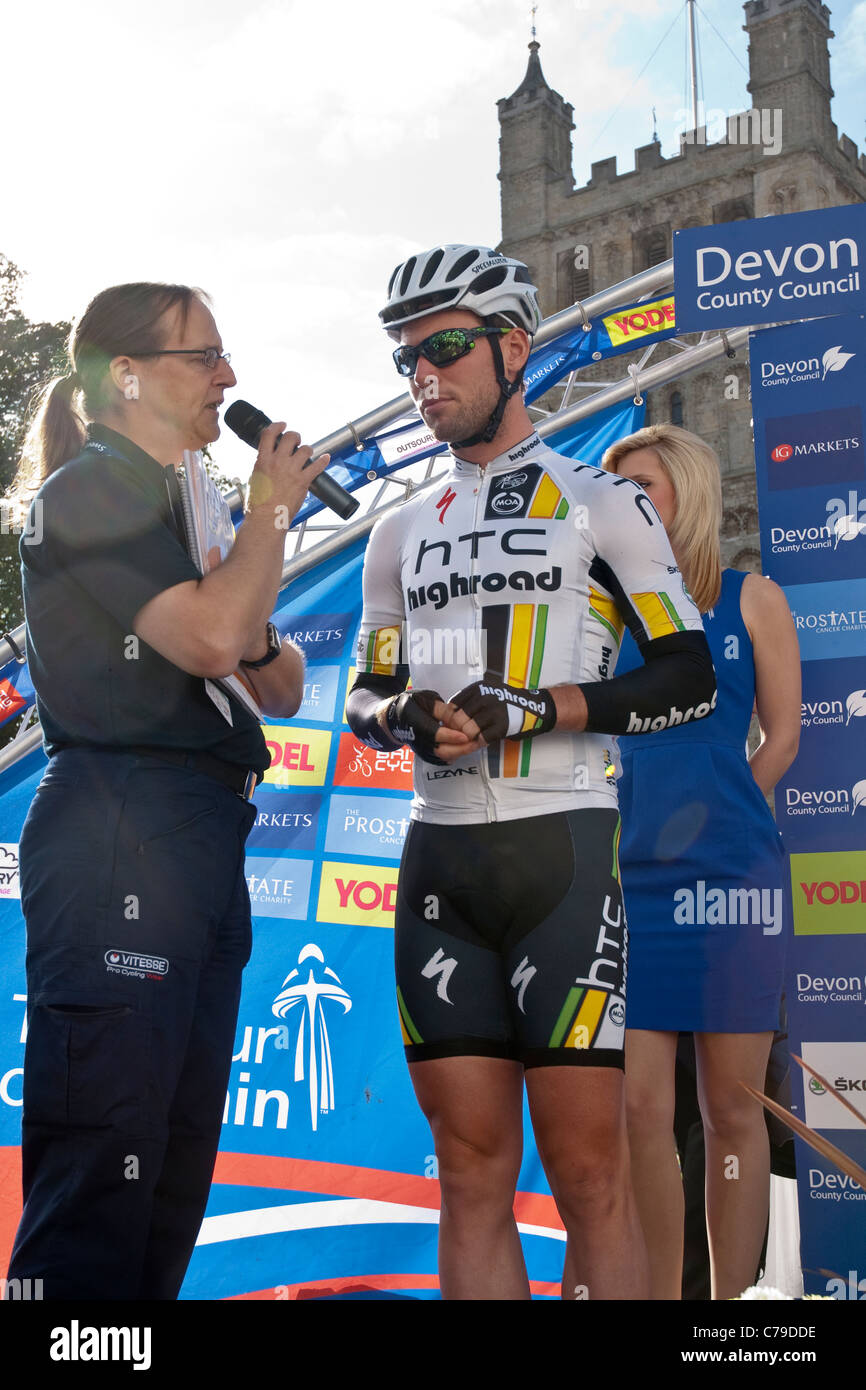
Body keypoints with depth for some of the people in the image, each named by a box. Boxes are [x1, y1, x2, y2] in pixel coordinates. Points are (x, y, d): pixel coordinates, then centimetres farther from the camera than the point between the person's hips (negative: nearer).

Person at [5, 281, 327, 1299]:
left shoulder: (180, 505, 24)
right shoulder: (89, 491, -3)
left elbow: (283, 689, 25)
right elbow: (207, 638, -17)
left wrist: (259, 640, 2)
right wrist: (273, 509, -3)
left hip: (204, 837, 9)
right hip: (120, 831, -9)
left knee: (177, 1169, 10)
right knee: (101, 1168, -11)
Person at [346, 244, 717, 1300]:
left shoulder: (601, 502, 6)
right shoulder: (401, 533, 20)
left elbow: (688, 677, -1)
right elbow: (366, 694, 23)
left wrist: (527, 710, -13)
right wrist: (400, 716, -2)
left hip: (562, 849, -4)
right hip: (438, 859, 4)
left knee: (588, 1172, -7)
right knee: (471, 1171, 4)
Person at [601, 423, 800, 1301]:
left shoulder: (750, 600, 8)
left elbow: (782, 737, 7)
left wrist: (712, 814, 0)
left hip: (728, 875, -1)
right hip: (626, 879, 2)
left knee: (731, 1110, 4)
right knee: (641, 1109, -1)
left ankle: (731, 1300, 15)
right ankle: (661, 1294, 10)